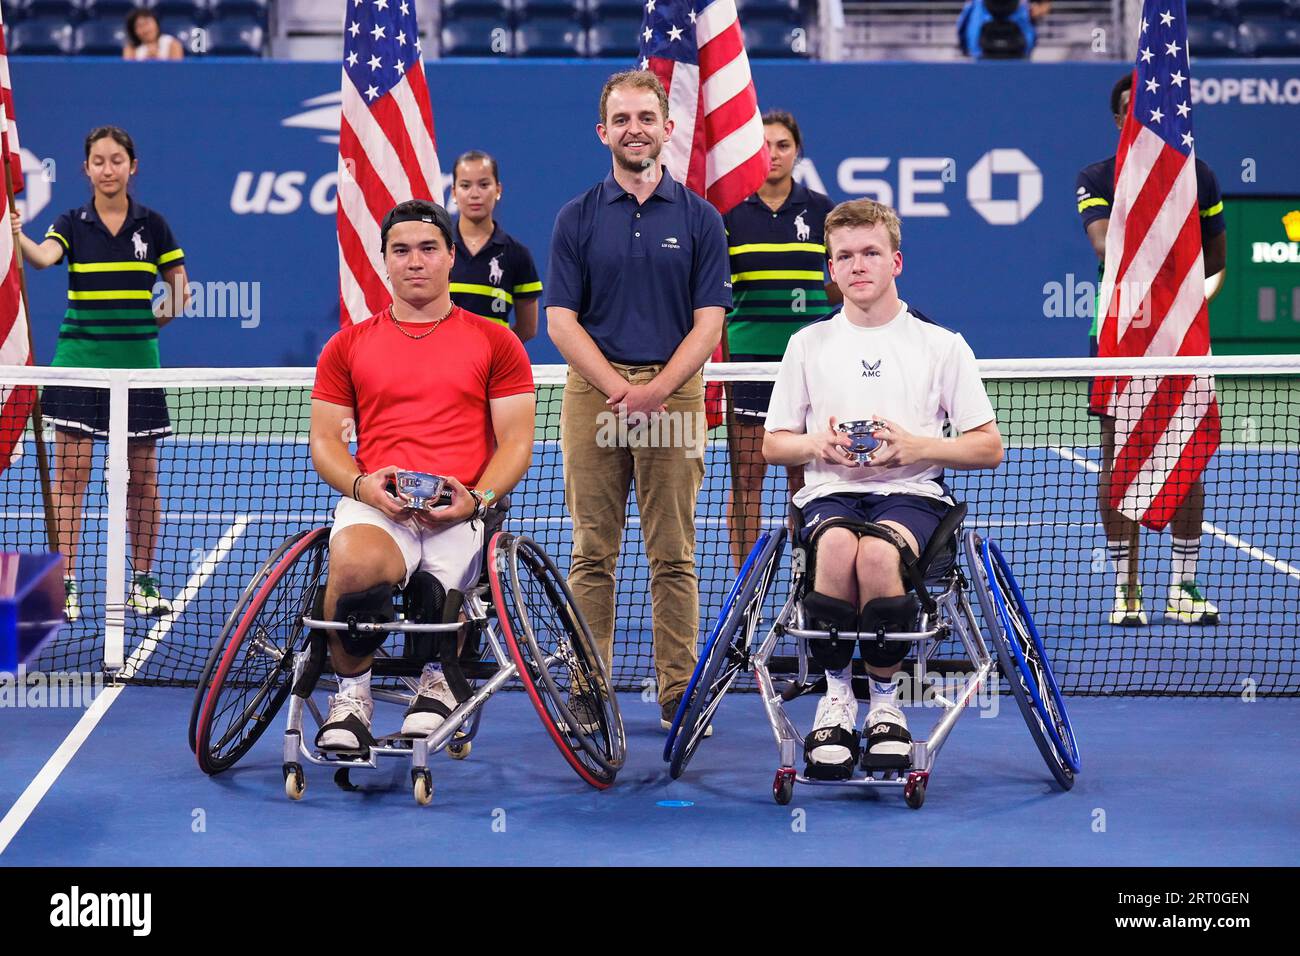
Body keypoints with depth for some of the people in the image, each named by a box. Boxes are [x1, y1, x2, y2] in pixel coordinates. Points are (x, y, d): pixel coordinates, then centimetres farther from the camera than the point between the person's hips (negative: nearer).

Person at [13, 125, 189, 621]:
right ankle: (65, 584, 0)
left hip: (137, 360, 1)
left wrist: (168, 309, -4)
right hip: (79, 357, -1)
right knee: (71, 474, -4)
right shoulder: (73, 223, 0)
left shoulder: (152, 225, 4)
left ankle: (143, 583, 18)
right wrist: (16, 235, -40)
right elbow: (43, 257, -22)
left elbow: (179, 285, 14)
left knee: (142, 478, 6)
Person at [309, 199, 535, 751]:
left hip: (460, 511, 0)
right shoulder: (347, 347, 18)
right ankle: (351, 694, -7)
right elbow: (325, 441, 15)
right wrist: (362, 485, -7)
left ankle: (437, 680, 9)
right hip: (374, 504, 0)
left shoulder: (496, 343, 14)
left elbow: (516, 441, 9)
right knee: (355, 566, -37)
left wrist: (476, 498, -10)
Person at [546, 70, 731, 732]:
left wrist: (654, 390, -13)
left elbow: (708, 322, 1)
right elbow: (561, 321, 1)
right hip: (593, 393, 0)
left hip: (675, 394, 0)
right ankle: (588, 689, 9)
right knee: (592, 553, 2)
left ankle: (678, 691, 7)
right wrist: (619, 388, -12)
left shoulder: (699, 219, 6)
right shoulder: (577, 218, 6)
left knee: (673, 555, 2)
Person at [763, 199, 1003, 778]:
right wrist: (817, 443, -4)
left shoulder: (942, 345, 11)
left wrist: (917, 446, -8)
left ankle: (885, 702, -17)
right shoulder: (808, 344, 17)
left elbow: (989, 448, 9)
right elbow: (773, 445, 18)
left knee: (879, 551, -38)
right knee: (837, 545, -38)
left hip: (912, 492, -1)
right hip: (830, 491, 1)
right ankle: (835, 699, -19)